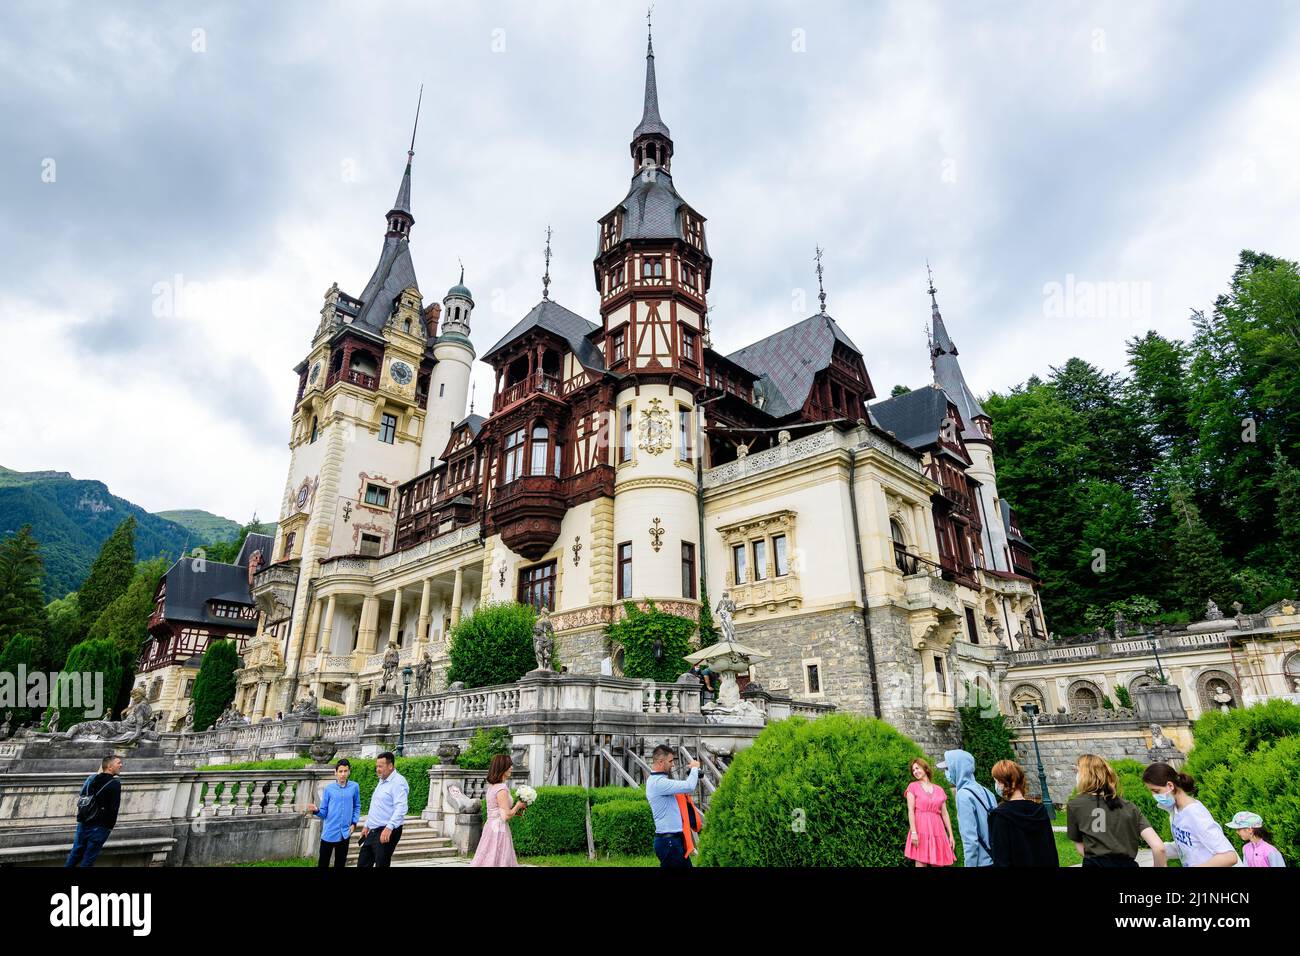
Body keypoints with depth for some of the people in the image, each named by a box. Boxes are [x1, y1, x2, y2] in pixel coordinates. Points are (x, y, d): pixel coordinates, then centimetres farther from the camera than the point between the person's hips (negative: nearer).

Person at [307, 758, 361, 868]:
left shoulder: (354, 787, -3)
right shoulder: (329, 788, -4)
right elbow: (324, 812, -1)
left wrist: (354, 823, -2)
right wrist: (316, 811, -21)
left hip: (345, 833, 1)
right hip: (329, 833, -1)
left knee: (340, 864, 14)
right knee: (323, 863, 6)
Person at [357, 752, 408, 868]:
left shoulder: (398, 782, -17)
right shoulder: (382, 781, 16)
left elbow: (401, 808, -27)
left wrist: (389, 828, -35)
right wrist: (367, 825, 22)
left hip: (387, 832, -10)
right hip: (373, 831, 10)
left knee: (381, 864, -2)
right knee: (362, 864, 13)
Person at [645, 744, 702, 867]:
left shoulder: (658, 780, 13)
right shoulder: (658, 782, -21)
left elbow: (682, 789, 20)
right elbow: (688, 787, -27)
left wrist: (693, 774, 7)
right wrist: (694, 768, -11)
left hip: (675, 839, 10)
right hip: (669, 841, -10)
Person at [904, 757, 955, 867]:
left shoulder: (939, 789, 14)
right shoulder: (913, 786, 5)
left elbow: (944, 813, 14)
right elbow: (911, 811, -4)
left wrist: (951, 835, 7)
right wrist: (913, 832, -14)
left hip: (937, 829, 3)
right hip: (920, 829, -3)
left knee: (938, 863, 1)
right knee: (921, 863, -7)